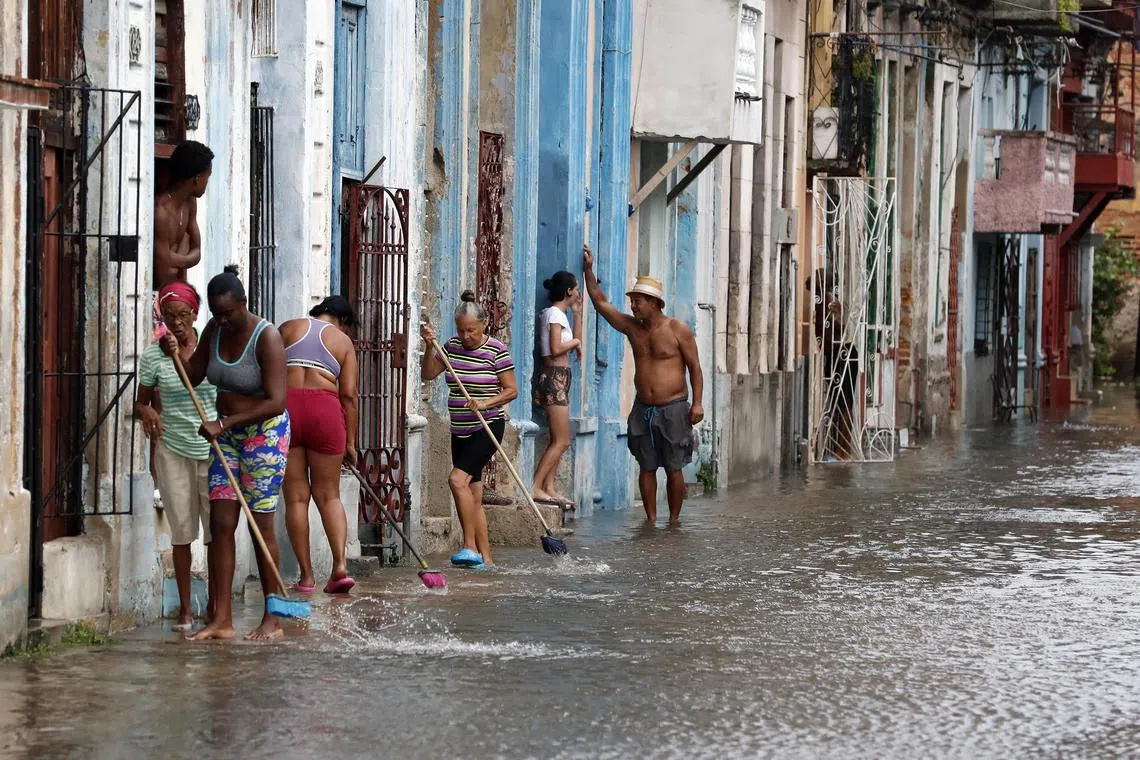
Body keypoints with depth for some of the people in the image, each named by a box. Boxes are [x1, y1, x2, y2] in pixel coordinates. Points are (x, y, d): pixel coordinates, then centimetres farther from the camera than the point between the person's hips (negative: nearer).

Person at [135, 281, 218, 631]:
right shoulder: (154, 355, -2)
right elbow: (141, 401, 7)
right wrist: (146, 411, -15)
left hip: (214, 449, 0)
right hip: (173, 450, 0)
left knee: (217, 530, 2)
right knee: (181, 530, 4)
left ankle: (214, 604, 13)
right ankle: (185, 607, 12)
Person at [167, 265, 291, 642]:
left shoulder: (266, 338, -19)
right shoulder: (214, 330, 2)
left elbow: (276, 402, -25)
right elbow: (193, 376, 15)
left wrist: (224, 423, -27)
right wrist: (175, 352, -6)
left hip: (263, 434, -7)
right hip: (227, 436, 7)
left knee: (261, 524, -3)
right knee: (221, 523, -1)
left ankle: (272, 619, 7)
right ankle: (222, 619, 0)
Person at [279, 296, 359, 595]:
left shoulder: (288, 329, 13)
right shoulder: (343, 341, 10)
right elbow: (348, 394, 4)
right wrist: (350, 442, 8)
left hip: (284, 408, 0)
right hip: (325, 410, 0)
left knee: (295, 496, 5)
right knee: (329, 495, 11)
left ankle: (306, 576, 3)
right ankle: (340, 565, -6)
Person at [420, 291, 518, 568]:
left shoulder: (496, 351, -9)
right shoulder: (452, 346, 7)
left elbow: (511, 390, -8)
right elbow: (428, 374, 6)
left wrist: (486, 403, -22)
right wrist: (429, 346, -8)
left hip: (488, 428, -7)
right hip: (460, 431, 7)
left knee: (458, 478, -23)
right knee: (473, 495, 6)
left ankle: (470, 547, -19)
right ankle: (485, 557, 9)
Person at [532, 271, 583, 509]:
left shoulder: (558, 314, 18)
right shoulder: (555, 314, -11)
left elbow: (576, 343, 26)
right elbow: (556, 349, -22)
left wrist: (577, 313, 19)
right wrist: (575, 342, -4)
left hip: (558, 379, 10)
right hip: (554, 377, -10)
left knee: (559, 441, 9)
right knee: (561, 442, -12)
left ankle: (548, 488, 8)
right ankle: (535, 488, -15)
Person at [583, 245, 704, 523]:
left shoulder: (678, 330, -5)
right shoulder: (632, 328, 8)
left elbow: (695, 367, -5)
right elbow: (600, 302, 11)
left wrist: (697, 403, -12)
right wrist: (589, 270, 4)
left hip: (673, 408, -5)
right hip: (643, 408, 5)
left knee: (674, 468, 0)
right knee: (647, 467, 3)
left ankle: (674, 520, 7)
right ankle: (650, 520, 8)